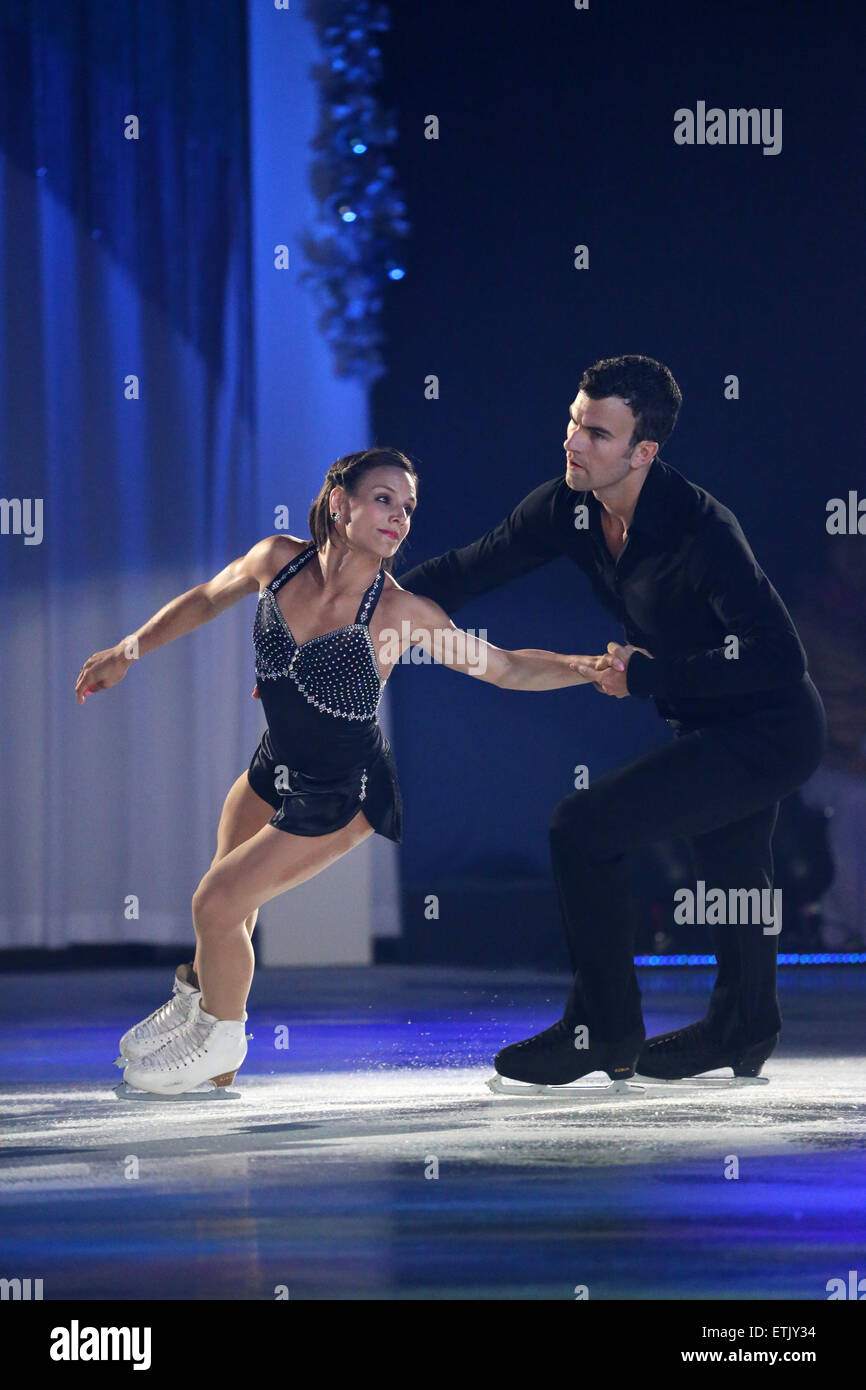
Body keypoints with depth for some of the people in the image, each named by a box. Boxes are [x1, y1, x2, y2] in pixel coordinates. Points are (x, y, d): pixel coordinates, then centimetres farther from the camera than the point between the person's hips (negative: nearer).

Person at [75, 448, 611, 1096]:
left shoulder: (401, 613, -27)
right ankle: (202, 992, 52)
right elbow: (206, 599, 5)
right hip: (277, 767, 4)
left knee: (218, 903, -3)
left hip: (339, 798, -4)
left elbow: (510, 668, -18)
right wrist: (126, 652, 10)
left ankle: (221, 1041, 25)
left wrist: (590, 666, -32)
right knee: (227, 896, 19)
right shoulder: (279, 560, -16)